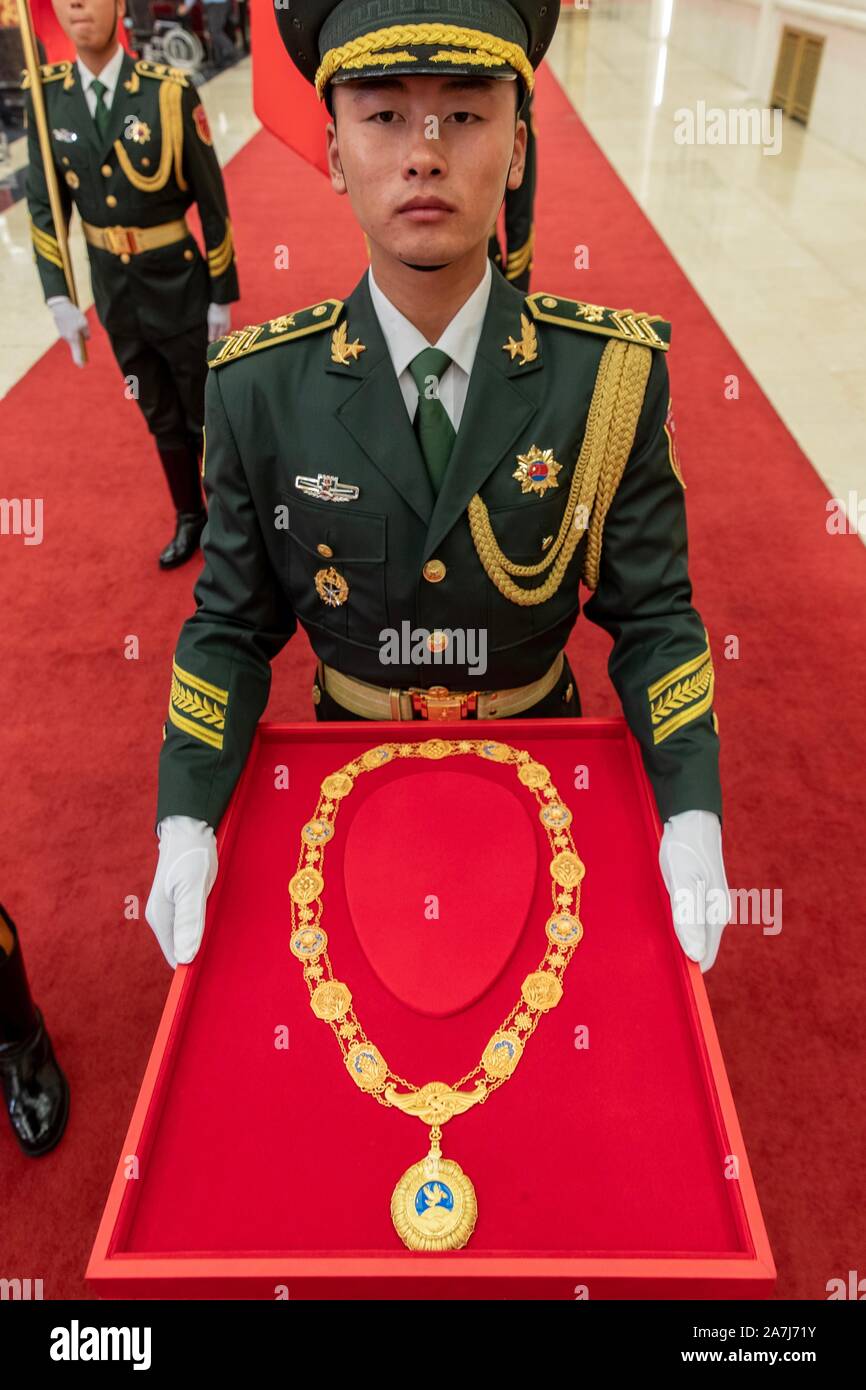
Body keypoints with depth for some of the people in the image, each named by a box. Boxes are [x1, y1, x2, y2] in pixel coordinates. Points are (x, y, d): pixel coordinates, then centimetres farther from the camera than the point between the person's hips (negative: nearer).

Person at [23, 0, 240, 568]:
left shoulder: (170, 90, -15)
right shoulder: (47, 95, -3)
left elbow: (212, 203, -9)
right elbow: (44, 206, 2)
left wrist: (223, 297, -7)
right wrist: (58, 297, -5)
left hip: (179, 285, -4)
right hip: (114, 289, 4)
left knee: (206, 414, 10)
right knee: (161, 416, 17)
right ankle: (188, 517, 36)